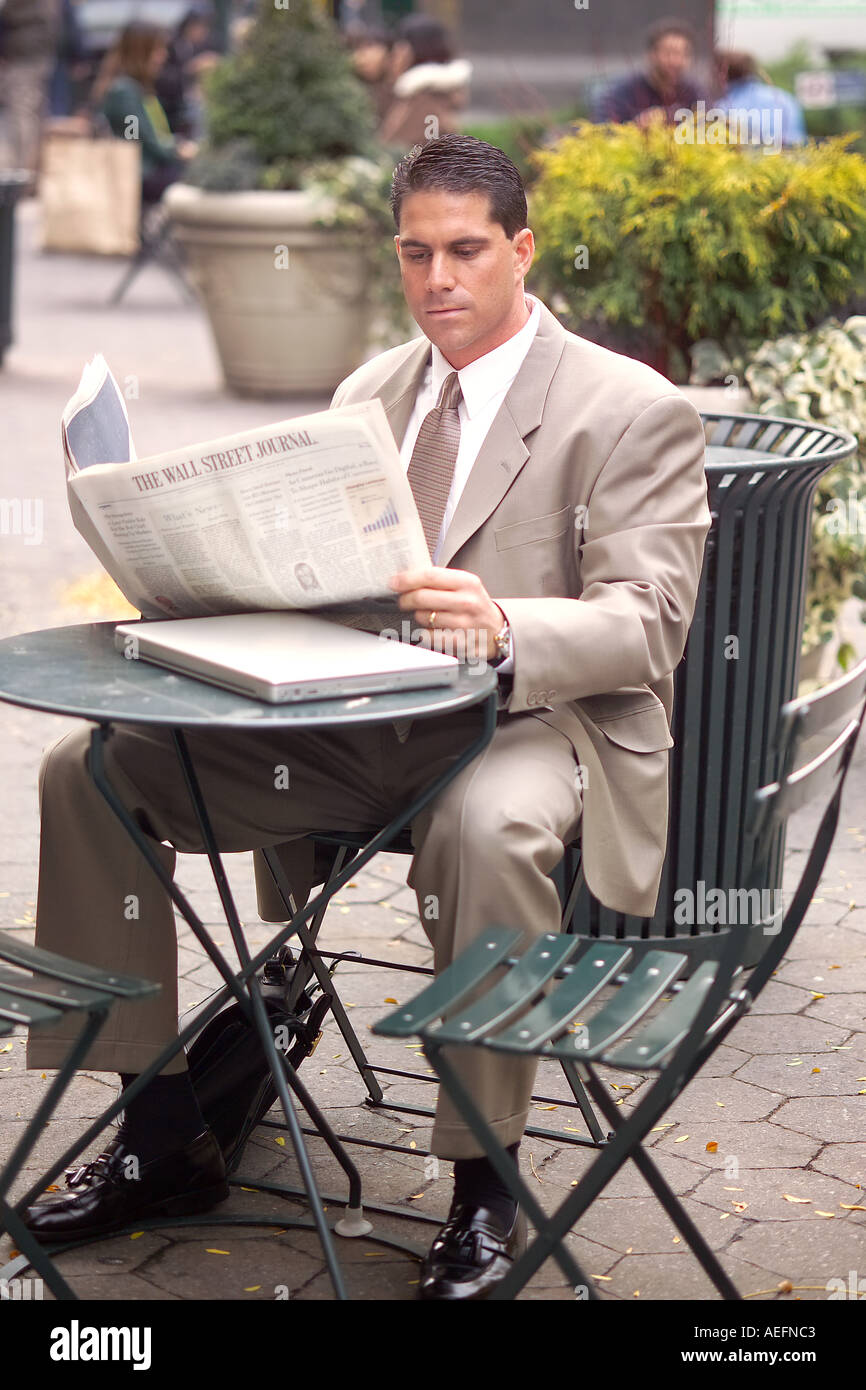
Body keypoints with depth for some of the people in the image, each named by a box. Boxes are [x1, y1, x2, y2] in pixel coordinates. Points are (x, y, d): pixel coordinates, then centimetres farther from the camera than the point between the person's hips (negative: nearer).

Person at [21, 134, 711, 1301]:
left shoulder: (633, 412, -3)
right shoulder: (371, 393, 16)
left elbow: (647, 626, -13)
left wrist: (504, 628, -32)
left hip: (535, 719, -5)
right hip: (354, 720, 6)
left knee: (485, 825, -41)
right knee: (90, 766, -8)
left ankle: (485, 1183, -20)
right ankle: (164, 1135, 2)